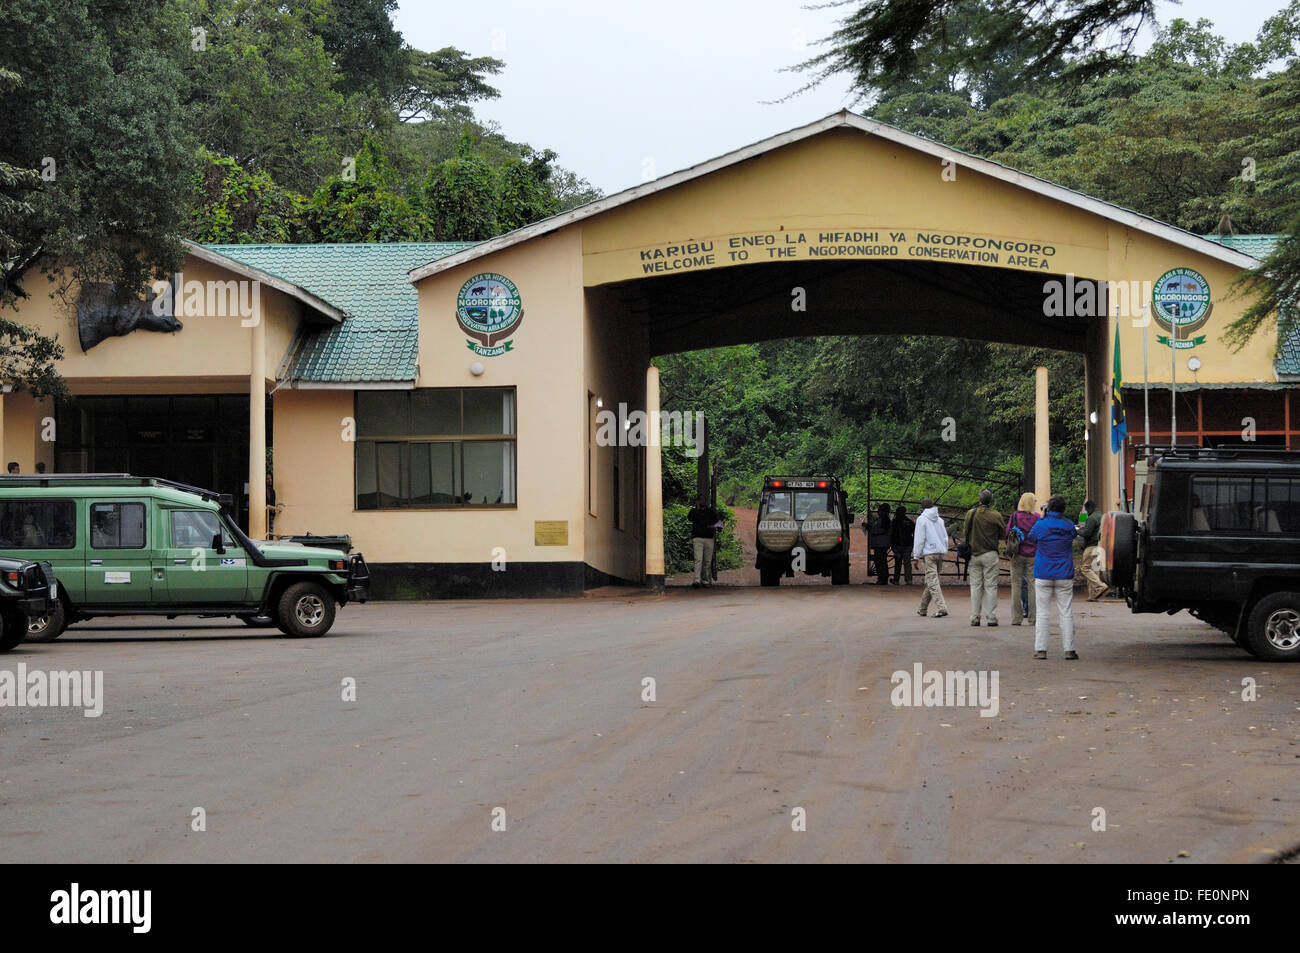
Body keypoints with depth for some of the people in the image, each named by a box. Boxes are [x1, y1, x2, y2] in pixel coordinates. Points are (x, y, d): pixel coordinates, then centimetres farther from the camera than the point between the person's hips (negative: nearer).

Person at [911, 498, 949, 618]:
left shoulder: (921, 519, -3)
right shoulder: (939, 519, 16)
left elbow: (919, 539, -6)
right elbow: (945, 537, 18)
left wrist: (916, 555, -2)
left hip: (929, 554, -7)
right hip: (941, 553, 7)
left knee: (932, 582, -9)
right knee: (930, 581, 15)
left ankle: (942, 608, -21)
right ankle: (923, 608, 23)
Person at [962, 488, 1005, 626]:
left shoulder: (970, 514, -3)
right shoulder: (996, 515, -7)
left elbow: (964, 533, 2)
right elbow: (1003, 534, 2)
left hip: (974, 554, 2)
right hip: (990, 555, -2)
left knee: (975, 586, 7)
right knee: (990, 586, 2)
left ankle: (974, 617, 5)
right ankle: (991, 617, -1)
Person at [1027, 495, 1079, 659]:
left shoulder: (1041, 525, -7)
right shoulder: (1069, 526, -2)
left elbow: (1031, 538, 9)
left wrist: (1042, 517, 16)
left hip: (1043, 576, -1)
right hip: (1064, 577, 1)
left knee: (1043, 613, 4)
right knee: (1066, 613, 4)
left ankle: (1040, 649, 1)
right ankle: (1069, 650, 3)